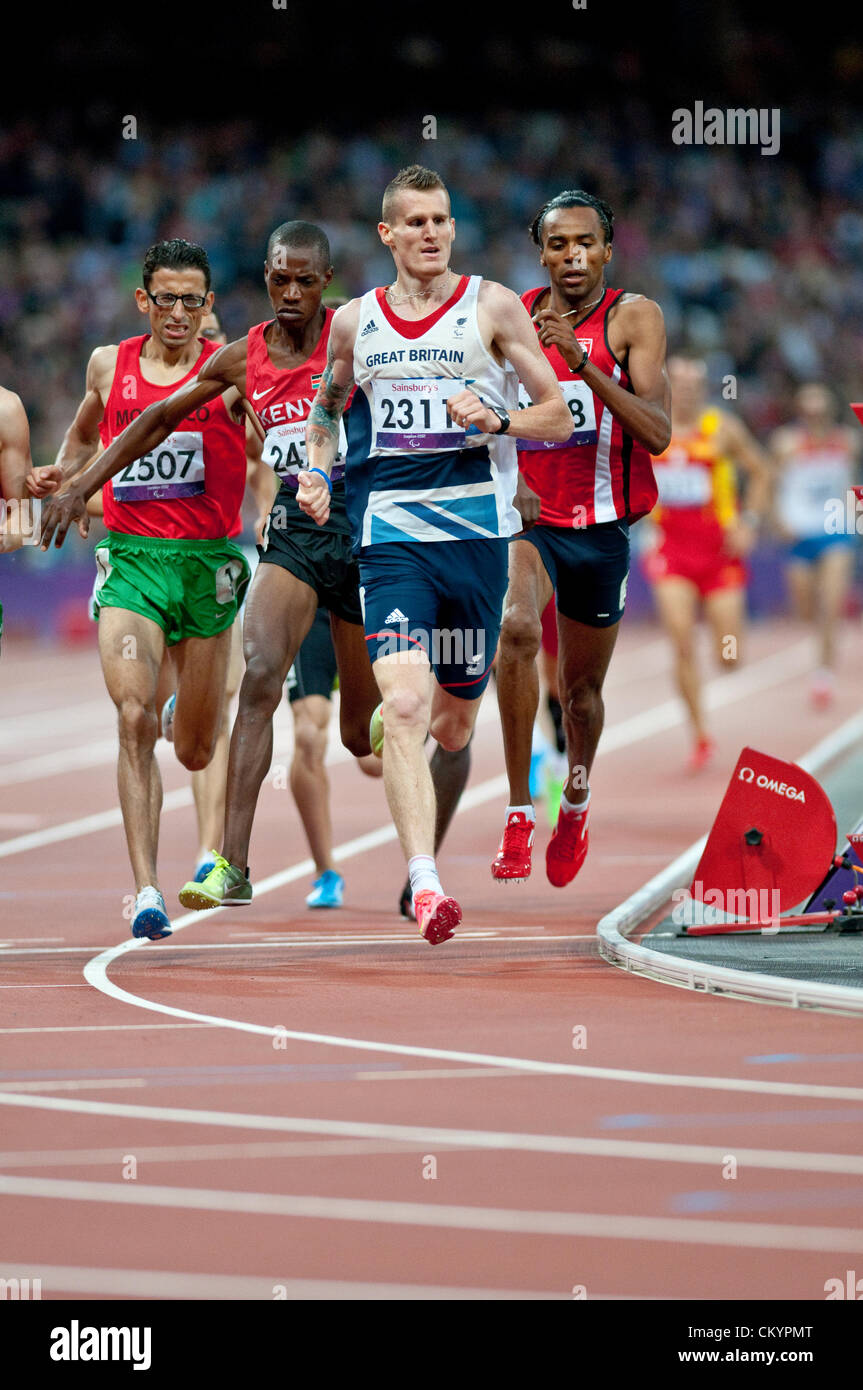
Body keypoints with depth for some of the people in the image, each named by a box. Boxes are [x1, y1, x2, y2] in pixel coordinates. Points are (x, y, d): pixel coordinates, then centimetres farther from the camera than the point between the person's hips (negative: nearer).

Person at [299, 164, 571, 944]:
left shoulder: (493, 307, 4)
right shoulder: (355, 322, 11)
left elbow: (559, 418, 5)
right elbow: (325, 412, 26)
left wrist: (498, 419, -14)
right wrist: (318, 473, 7)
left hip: (477, 528, 0)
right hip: (390, 529, 0)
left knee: (453, 725, 10)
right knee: (406, 702, -20)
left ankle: (386, 727, 48)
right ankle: (424, 884, -27)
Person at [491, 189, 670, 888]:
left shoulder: (633, 317, -7)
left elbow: (656, 433, -19)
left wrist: (581, 360, -26)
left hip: (601, 528, 0)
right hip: (523, 517, 0)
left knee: (582, 687, 16)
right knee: (518, 629, -32)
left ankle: (577, 795, 49)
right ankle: (519, 813, -28)